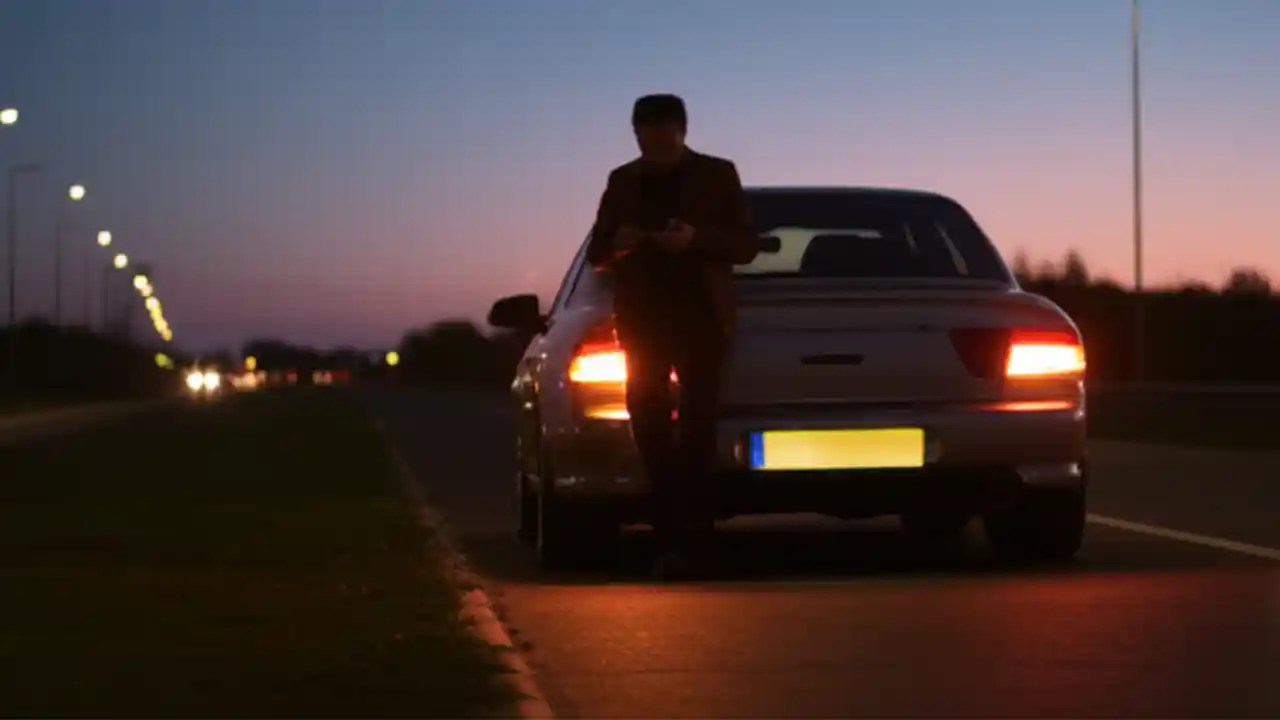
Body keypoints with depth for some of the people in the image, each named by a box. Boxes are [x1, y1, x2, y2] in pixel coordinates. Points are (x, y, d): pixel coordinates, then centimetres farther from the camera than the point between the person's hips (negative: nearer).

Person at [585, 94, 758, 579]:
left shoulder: (717, 175, 2)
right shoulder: (622, 181, 10)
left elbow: (745, 245, -1)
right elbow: (596, 253, 11)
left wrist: (696, 239, -19)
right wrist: (617, 243, -13)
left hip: (700, 316, -3)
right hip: (642, 318, 3)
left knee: (697, 425, -4)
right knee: (650, 422, -2)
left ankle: (693, 539, -4)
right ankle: (671, 537, 0)